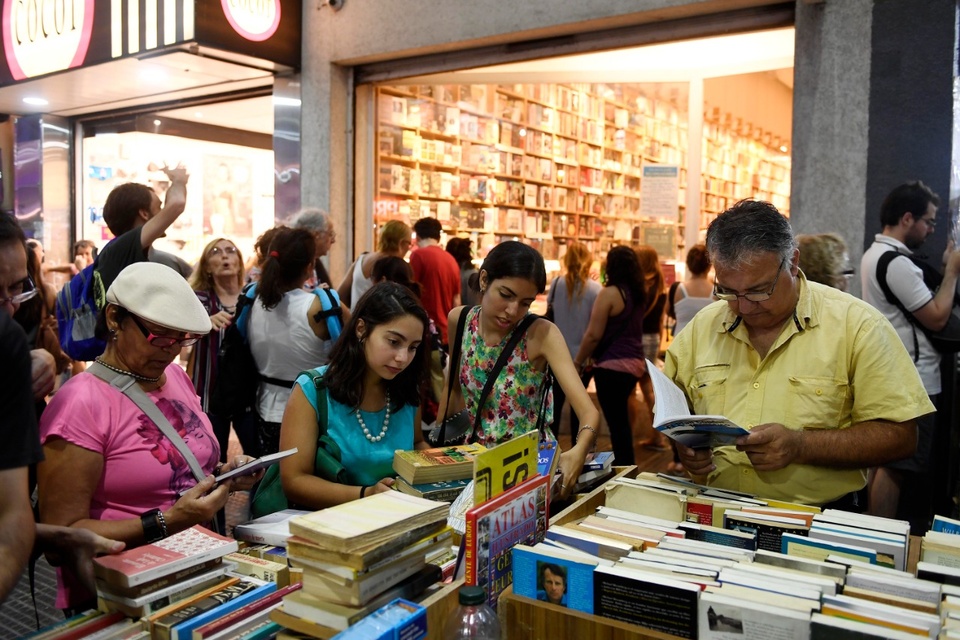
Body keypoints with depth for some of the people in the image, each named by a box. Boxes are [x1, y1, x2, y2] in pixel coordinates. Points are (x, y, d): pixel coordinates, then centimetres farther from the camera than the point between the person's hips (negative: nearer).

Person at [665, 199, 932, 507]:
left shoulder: (857, 325, -4)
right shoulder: (700, 328, 7)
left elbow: (898, 435, -5)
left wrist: (800, 446, -16)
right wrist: (681, 444, -7)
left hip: (818, 515, -1)